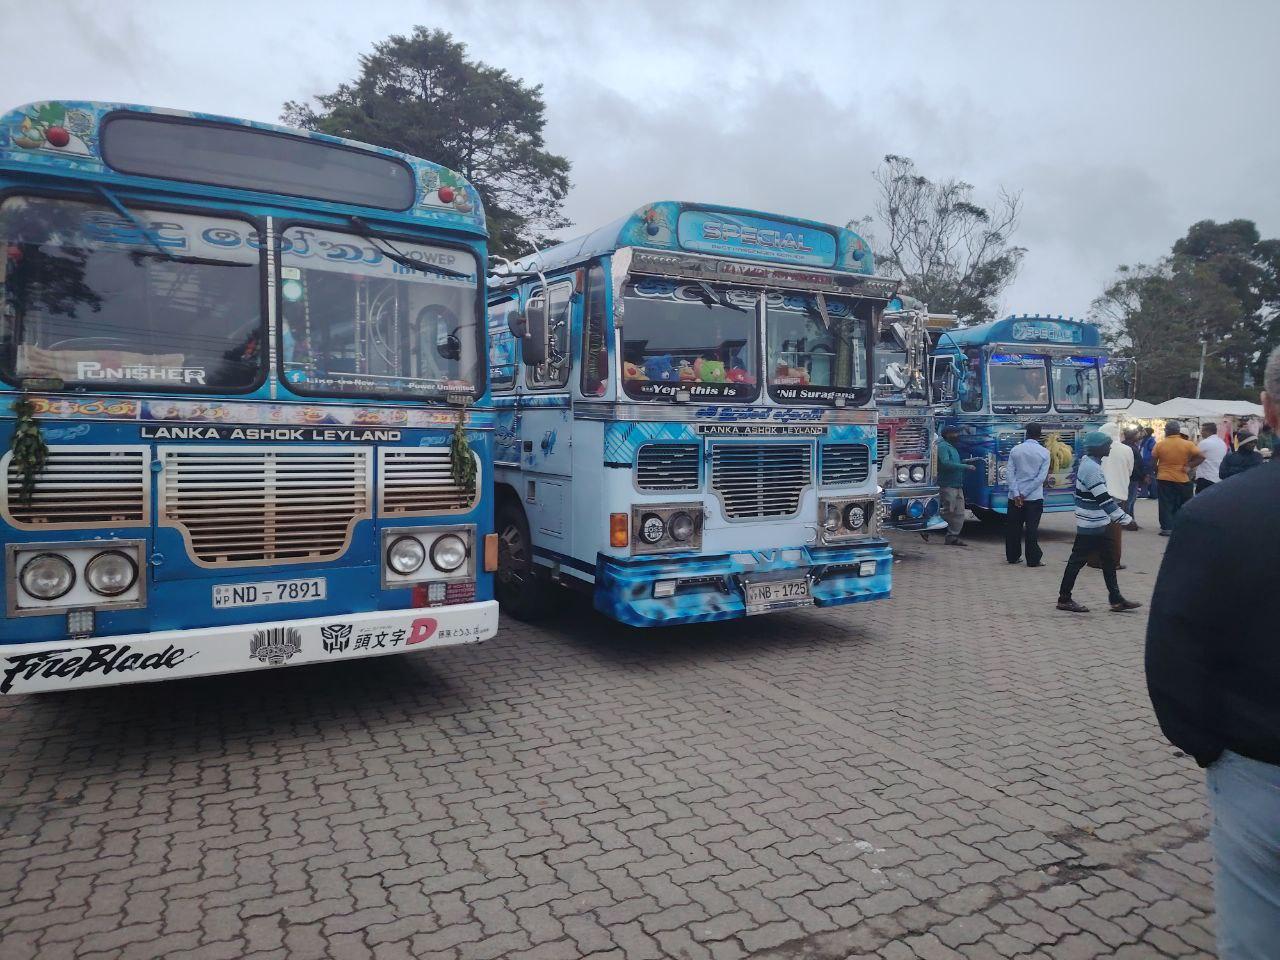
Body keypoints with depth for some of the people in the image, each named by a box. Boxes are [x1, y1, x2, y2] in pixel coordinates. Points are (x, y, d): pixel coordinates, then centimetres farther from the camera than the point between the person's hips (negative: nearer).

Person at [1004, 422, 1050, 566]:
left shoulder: (1015, 450, 2)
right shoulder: (1044, 452, -3)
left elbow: (1010, 473, -3)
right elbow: (1041, 477, -9)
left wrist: (1016, 494, -6)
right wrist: (1025, 493, -8)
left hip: (1015, 496, 2)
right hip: (1034, 497, -2)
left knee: (1013, 527, 10)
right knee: (1032, 528, 0)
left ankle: (1013, 556, 17)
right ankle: (1033, 559, 2)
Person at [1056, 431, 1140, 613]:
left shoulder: (1091, 464, 11)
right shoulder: (1090, 468, -20)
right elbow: (1104, 499, -24)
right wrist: (1126, 519, -21)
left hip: (1098, 524, 10)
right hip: (1090, 525, -10)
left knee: (1109, 561, 12)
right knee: (1078, 560, 0)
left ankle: (1116, 600, 17)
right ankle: (1064, 599, 9)